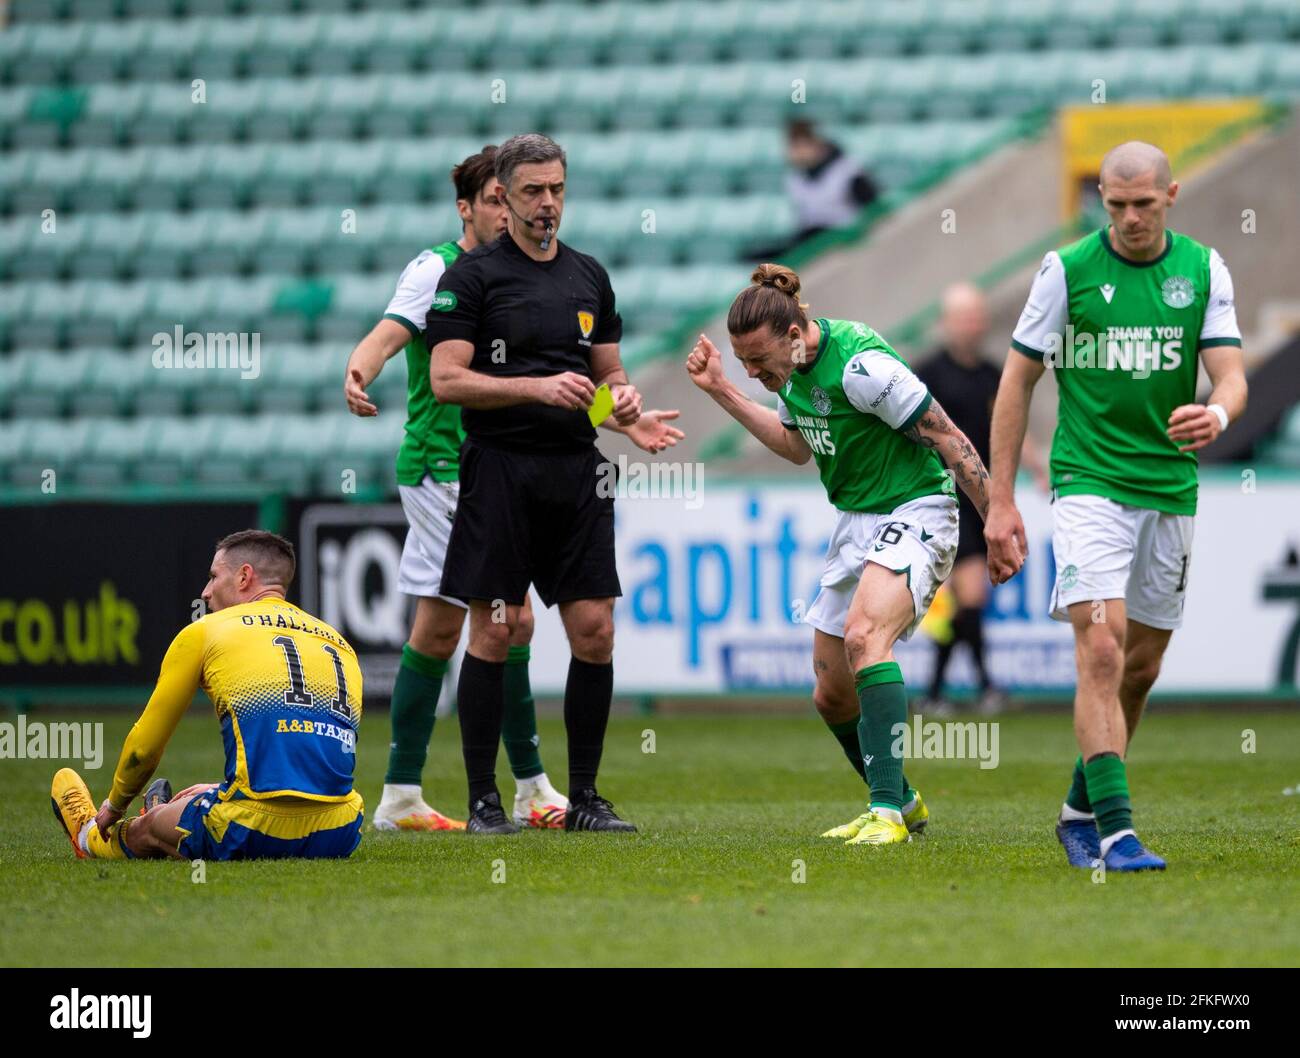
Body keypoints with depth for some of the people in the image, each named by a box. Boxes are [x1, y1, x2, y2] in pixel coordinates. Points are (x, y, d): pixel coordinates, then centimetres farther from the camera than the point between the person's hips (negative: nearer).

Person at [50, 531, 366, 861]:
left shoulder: (203, 632, 9)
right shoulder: (340, 645, 21)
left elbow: (144, 746, 18)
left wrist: (113, 808, 38)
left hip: (257, 834, -4)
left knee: (150, 827, 27)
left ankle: (89, 839, 56)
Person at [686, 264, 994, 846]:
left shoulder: (860, 365, -24)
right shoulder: (791, 364, 3)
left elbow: (948, 439, -19)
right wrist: (723, 391, 16)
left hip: (914, 511, -9)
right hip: (857, 520, 9)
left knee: (863, 635, -33)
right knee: (832, 695, 8)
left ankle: (887, 812, -34)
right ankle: (901, 801, 30)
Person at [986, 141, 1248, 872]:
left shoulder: (1203, 270, 4)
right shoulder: (1068, 269, -4)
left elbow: (1231, 376, -1)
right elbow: (1018, 381, 1)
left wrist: (1217, 414, -27)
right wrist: (1002, 502, -4)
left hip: (1171, 486, 4)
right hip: (1090, 483, -4)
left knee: (1141, 667, 11)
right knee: (1101, 649, -18)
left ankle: (1081, 810, 28)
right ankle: (1115, 830, -22)